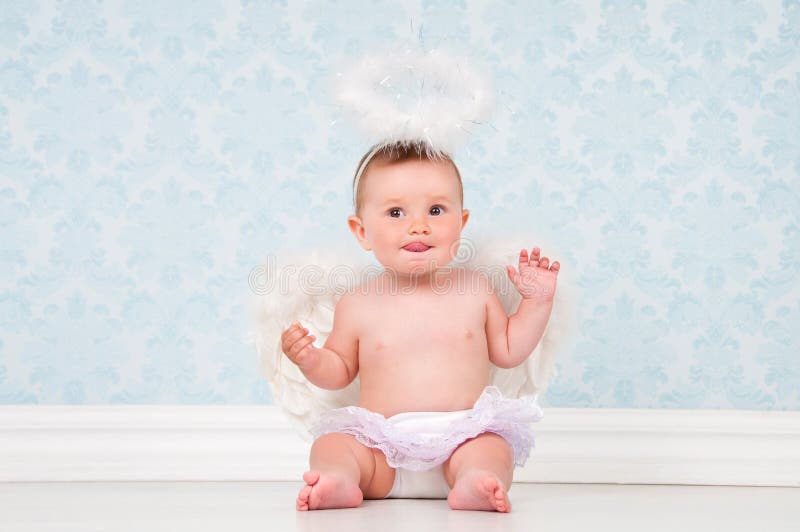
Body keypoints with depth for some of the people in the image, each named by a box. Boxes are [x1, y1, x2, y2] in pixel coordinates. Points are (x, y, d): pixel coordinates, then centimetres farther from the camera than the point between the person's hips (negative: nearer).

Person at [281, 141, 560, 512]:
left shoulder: (474, 290, 6)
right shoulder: (357, 305, 3)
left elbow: (508, 350, 16)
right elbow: (340, 370, 14)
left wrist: (537, 301, 7)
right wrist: (310, 360, -7)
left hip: (462, 437, 0)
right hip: (380, 445, 0)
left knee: (493, 449, -28)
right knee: (329, 446, -21)